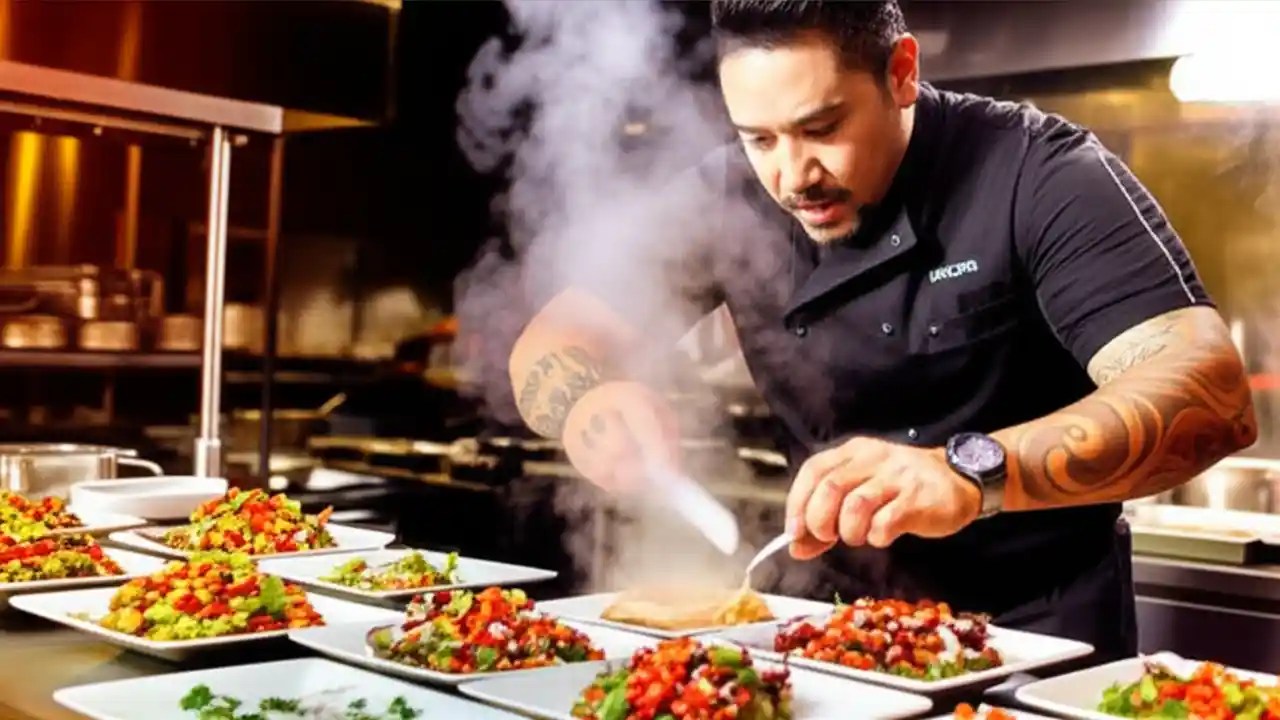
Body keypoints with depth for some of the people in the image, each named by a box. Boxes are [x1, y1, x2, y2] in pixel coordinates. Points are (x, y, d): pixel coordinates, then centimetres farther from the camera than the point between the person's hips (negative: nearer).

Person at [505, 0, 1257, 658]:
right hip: (845, 614, 3)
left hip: (1039, 635, -3)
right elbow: (553, 340, -3)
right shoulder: (732, 198, -5)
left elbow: (1214, 393, -28)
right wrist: (588, 400, -26)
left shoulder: (1039, 176, -17)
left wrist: (971, 472, -43)